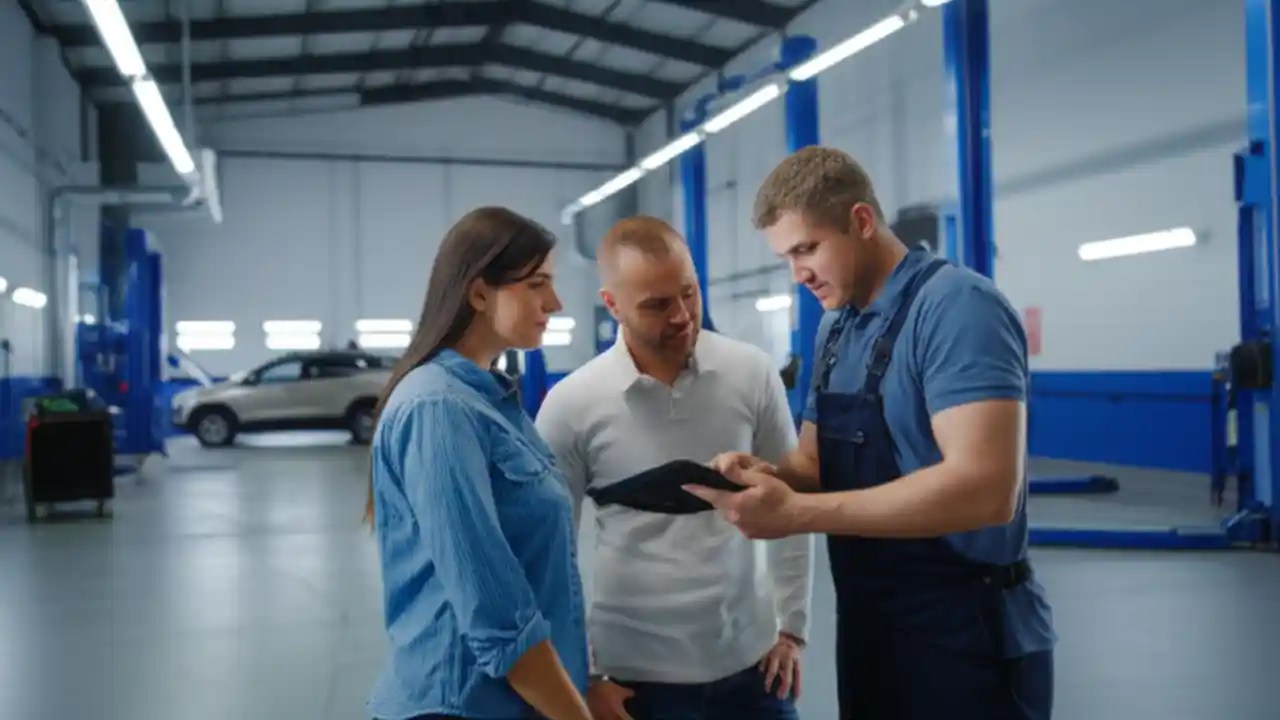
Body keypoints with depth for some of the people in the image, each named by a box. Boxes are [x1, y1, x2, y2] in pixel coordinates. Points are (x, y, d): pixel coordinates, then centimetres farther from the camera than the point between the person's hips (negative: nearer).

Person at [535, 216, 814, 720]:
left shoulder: (752, 374, -4)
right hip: (639, 676, -2)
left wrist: (792, 626, 4)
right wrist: (581, 677, -3)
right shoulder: (571, 406, -9)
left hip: (750, 664, 2)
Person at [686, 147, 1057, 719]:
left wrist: (796, 513, -28)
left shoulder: (957, 306, -18)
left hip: (966, 640, -8)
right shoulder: (835, 325, 9)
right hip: (868, 630, 8)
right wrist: (766, 474, -9)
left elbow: (985, 488, -29)